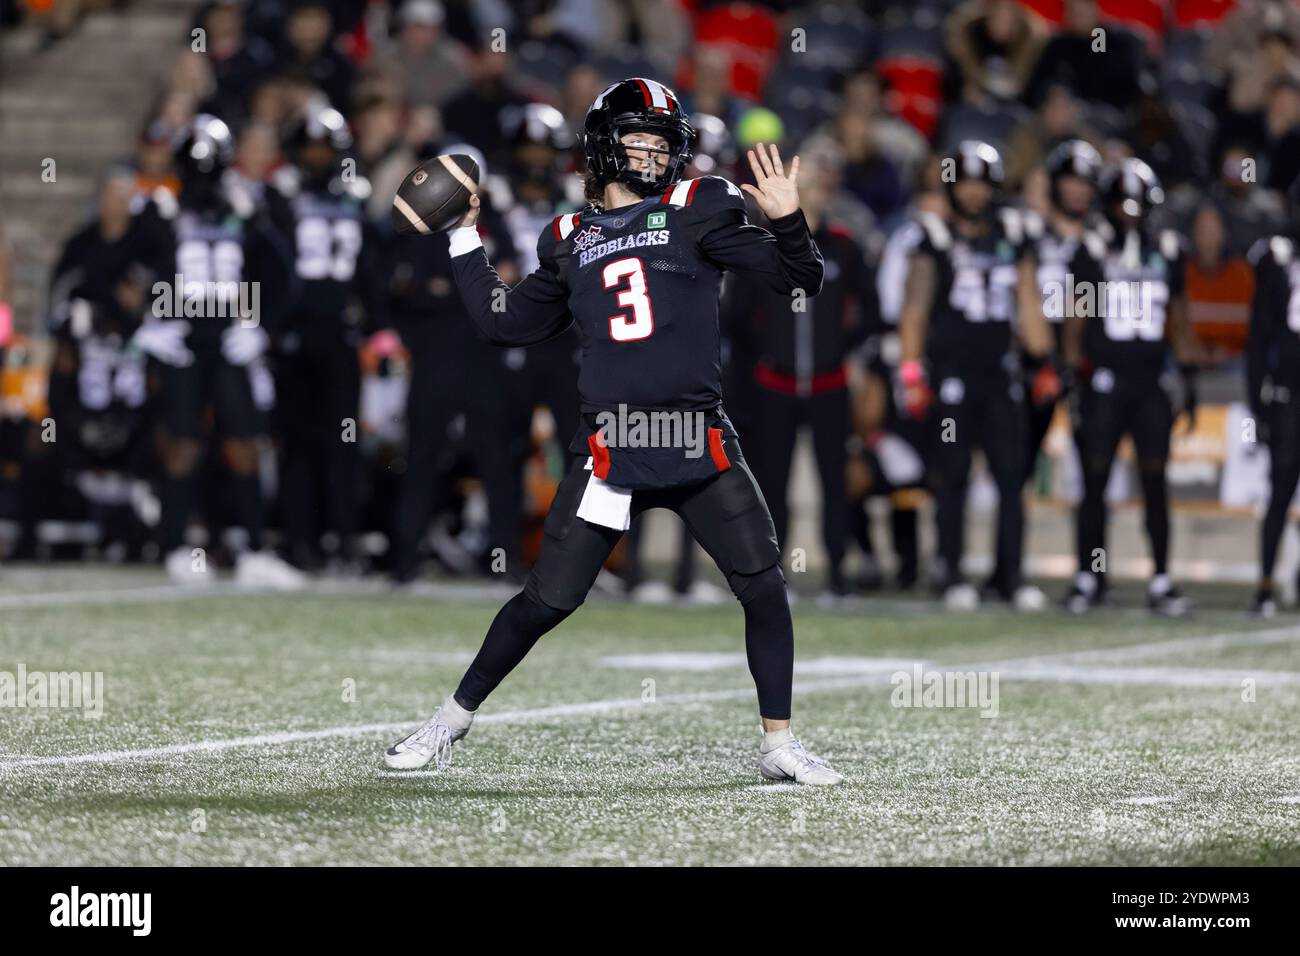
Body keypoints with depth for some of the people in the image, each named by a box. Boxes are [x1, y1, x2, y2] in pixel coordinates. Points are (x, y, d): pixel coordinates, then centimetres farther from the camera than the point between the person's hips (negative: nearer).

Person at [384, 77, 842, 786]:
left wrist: (787, 220, -17)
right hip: (609, 452, 0)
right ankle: (452, 719, 17)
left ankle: (779, 744, 5)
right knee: (546, 601, -1)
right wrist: (463, 237, 23)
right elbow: (504, 323, 21)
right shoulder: (570, 241, 13)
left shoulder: (696, 211, 6)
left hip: (698, 444, 0)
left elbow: (797, 279, 2)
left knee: (764, 586, -9)